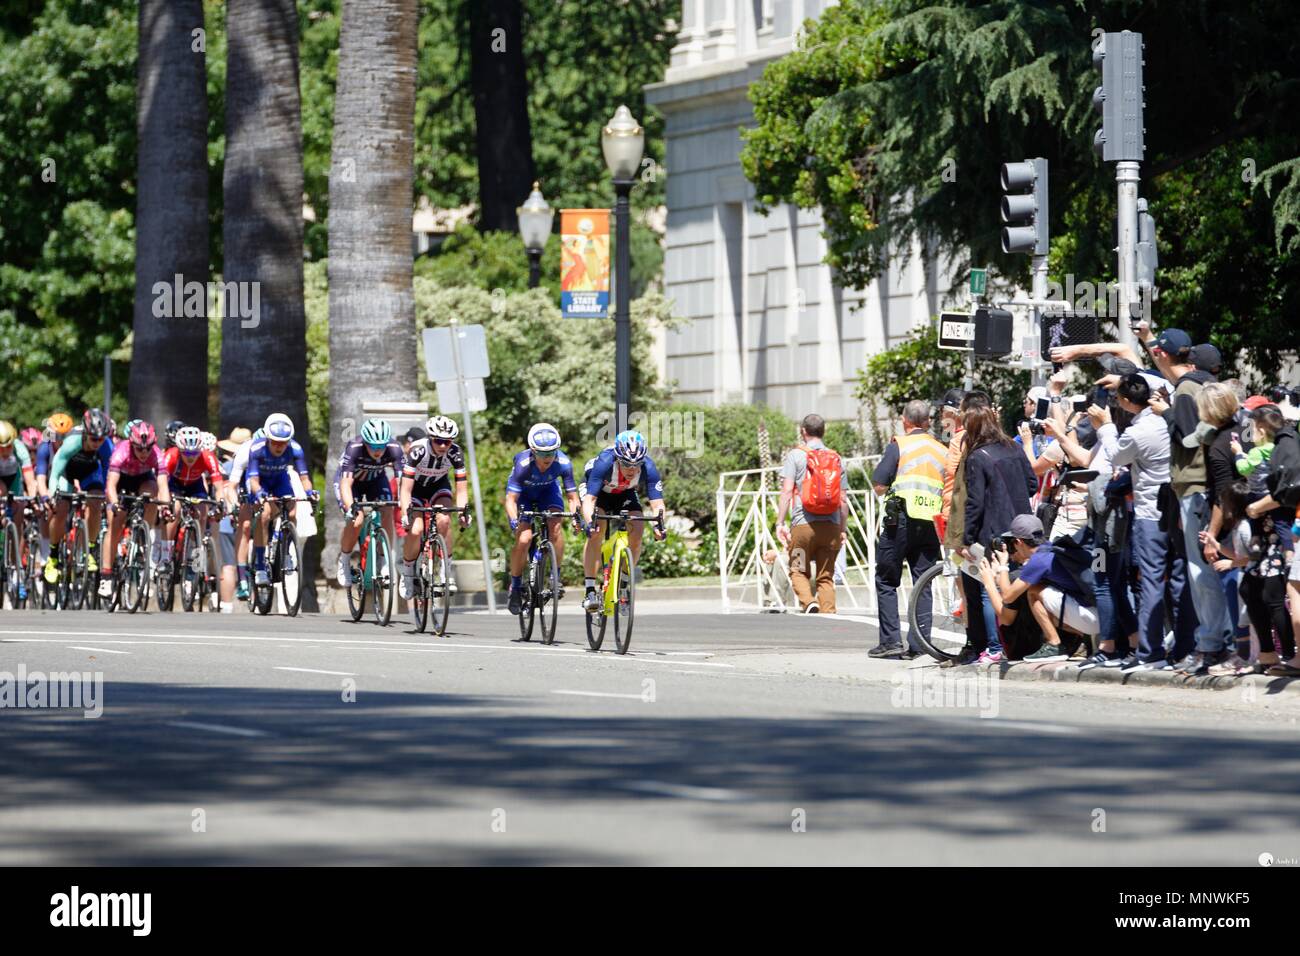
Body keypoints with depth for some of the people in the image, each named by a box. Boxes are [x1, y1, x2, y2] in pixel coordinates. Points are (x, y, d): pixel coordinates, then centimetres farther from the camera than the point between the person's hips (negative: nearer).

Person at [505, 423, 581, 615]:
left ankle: (556, 576, -12)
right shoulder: (523, 463, -37)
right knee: (523, 539, -19)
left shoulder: (563, 462, -31)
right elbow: (510, 499, -34)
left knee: (555, 525, -26)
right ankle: (515, 586, 1)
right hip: (523, 493, -2)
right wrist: (514, 520, -52)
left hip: (548, 491, 2)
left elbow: (572, 496, -22)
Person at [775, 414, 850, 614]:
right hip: (831, 525, 3)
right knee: (826, 576, 8)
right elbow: (843, 499, 11)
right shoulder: (836, 459, 12)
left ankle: (808, 602, -18)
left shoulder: (796, 455, 2)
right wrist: (843, 529, 17)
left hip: (803, 524, -3)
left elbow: (787, 491, -7)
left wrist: (780, 522, -6)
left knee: (798, 570, 8)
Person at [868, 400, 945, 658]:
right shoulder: (943, 451, 13)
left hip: (901, 520, -4)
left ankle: (891, 640, -4)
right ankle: (920, 644, 3)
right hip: (932, 523, 4)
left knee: (887, 581, 5)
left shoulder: (898, 446, -1)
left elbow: (879, 485, -4)